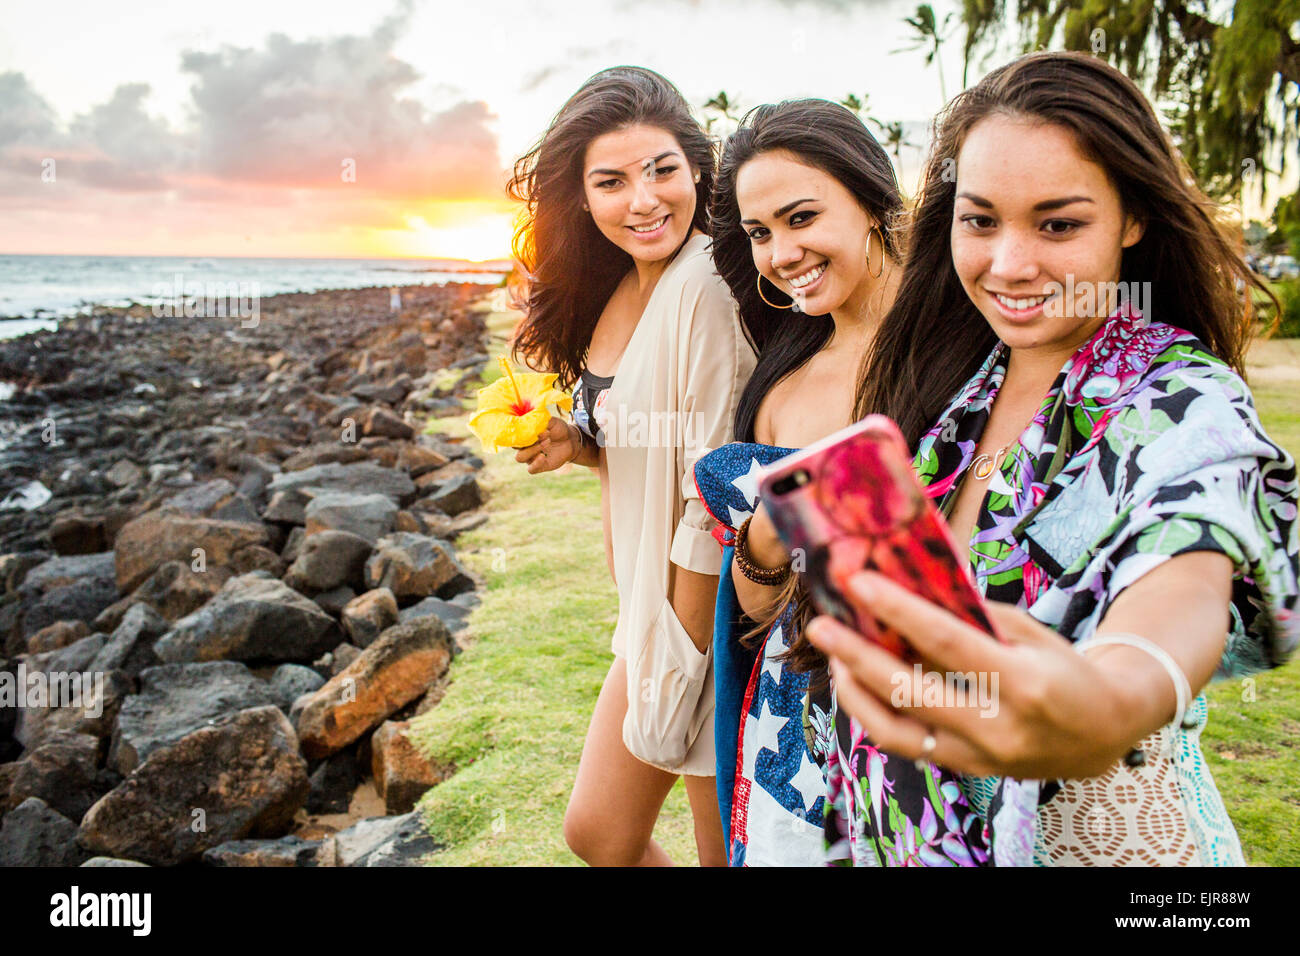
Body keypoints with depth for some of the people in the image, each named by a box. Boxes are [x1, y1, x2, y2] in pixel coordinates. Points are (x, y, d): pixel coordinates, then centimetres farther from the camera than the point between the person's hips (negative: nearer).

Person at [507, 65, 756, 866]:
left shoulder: (707, 290, -22)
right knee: (597, 831, 20)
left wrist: (679, 654, -15)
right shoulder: (617, 289, 4)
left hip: (713, 615, -8)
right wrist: (576, 443, -4)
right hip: (654, 605, 8)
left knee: (727, 846, 13)